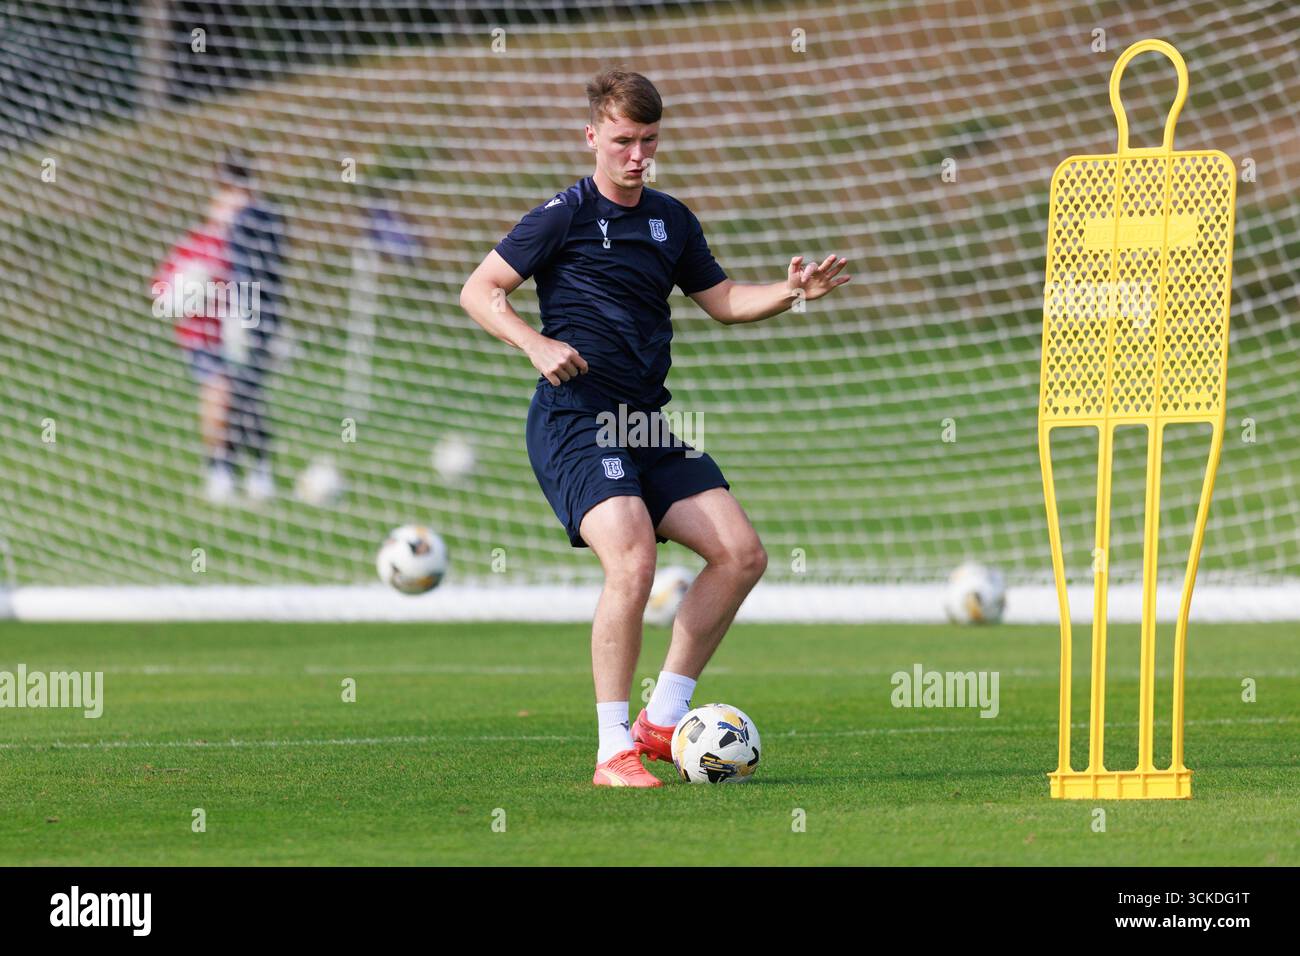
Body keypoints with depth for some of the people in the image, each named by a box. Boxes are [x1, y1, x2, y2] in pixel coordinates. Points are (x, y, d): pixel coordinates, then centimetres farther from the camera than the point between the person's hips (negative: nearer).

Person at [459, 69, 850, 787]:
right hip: (575, 422, -8)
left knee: (741, 554, 0)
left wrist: (792, 291, 6)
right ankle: (612, 753, -18)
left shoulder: (671, 221, 14)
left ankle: (662, 720, 10)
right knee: (632, 563, -26)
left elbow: (721, 301, 24)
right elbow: (478, 291, -5)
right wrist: (537, 345, -21)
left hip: (647, 424, 8)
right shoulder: (564, 217, -5)